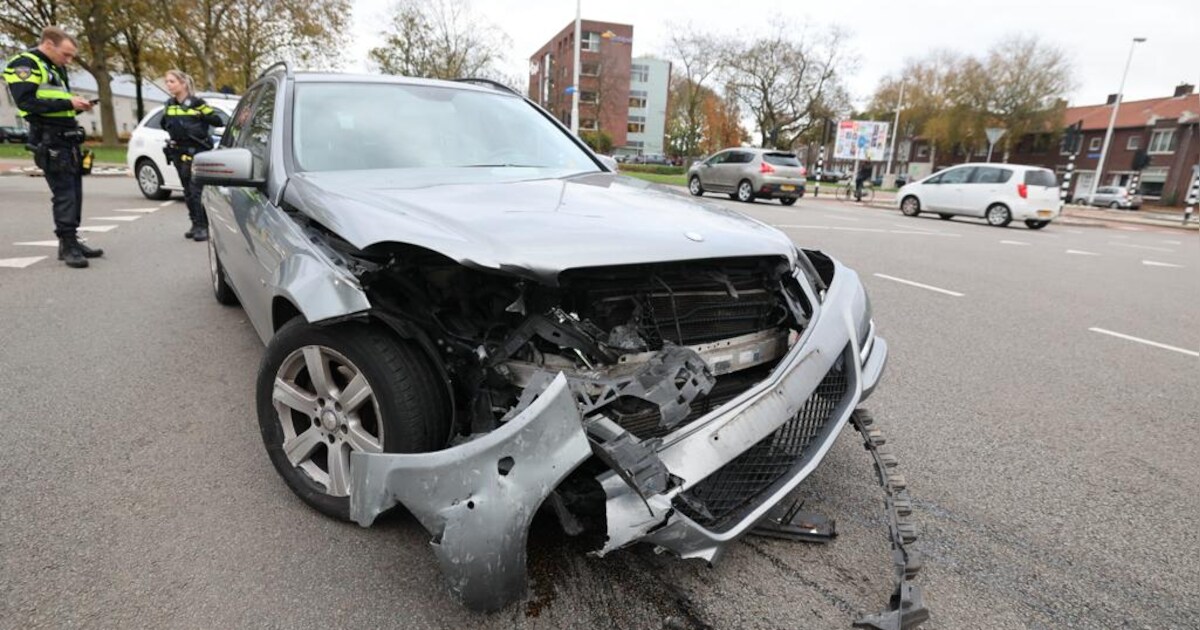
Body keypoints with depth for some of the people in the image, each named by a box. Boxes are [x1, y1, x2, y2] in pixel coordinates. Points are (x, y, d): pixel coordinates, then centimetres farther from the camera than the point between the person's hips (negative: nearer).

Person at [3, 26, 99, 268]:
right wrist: (68, 103, -21)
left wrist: (76, 105, 3)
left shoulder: (57, 69, 20)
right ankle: (67, 246, -9)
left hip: (68, 138, 9)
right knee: (64, 194, -12)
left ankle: (72, 241, 14)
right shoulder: (25, 64, -7)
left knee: (74, 192, 8)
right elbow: (27, 102, -18)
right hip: (49, 140, -9)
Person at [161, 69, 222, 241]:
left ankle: (203, 226, -7)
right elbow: (165, 124, 25)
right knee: (188, 191, 10)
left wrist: (200, 118, -21)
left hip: (197, 152, -6)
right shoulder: (170, 105, 11)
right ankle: (196, 224, 17)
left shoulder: (196, 103, -6)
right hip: (179, 152, 7)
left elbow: (217, 121, -8)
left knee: (197, 190, -11)